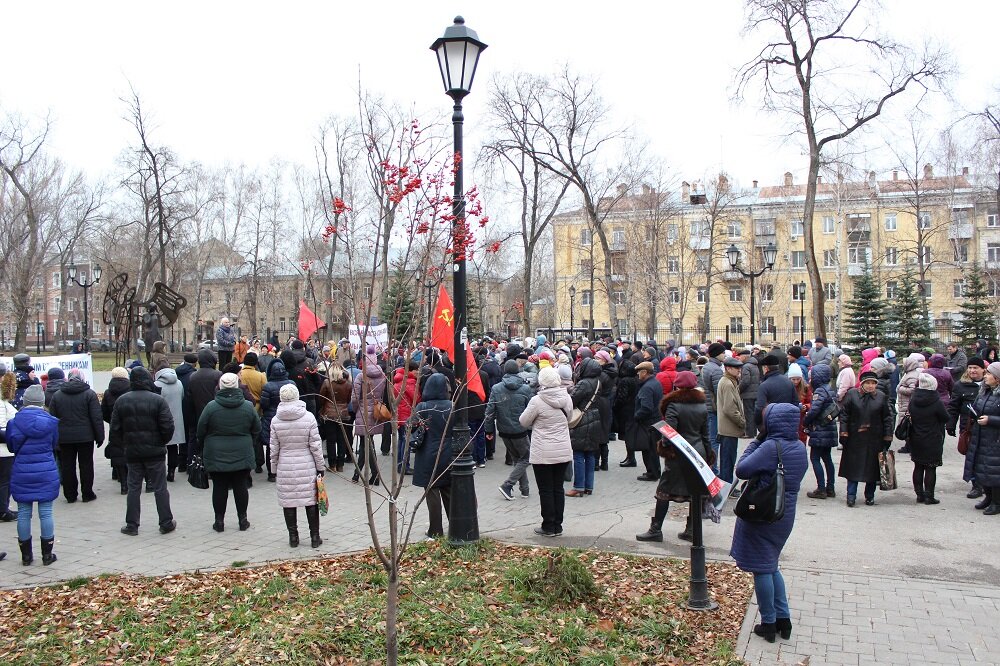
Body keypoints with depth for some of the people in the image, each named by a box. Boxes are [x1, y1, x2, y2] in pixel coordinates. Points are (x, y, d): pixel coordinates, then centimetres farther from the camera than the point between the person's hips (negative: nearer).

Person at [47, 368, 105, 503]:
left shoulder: (57, 395, 5)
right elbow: (97, 417, -8)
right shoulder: (89, 394, -5)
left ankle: (70, 495, 14)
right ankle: (87, 494, 10)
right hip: (85, 436, -3)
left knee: (67, 466, 9)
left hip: (64, 437, 3)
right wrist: (100, 436, -2)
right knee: (86, 466, 6)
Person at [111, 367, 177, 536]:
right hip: (155, 451, -3)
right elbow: (168, 427, -14)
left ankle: (132, 525, 12)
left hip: (132, 452, 3)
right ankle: (166, 523, 9)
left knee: (134, 487, 11)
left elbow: (115, 429, 2)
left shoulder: (121, 401, 0)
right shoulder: (157, 400, -12)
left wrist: (126, 443, 15)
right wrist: (162, 442, 4)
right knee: (160, 488, 4)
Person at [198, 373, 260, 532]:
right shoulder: (248, 406, -5)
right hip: (242, 456, 1)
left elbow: (201, 431, -3)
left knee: (219, 488, 6)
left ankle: (219, 520, 13)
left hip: (216, 456, -1)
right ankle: (243, 519, 15)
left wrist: (202, 449, 14)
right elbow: (257, 430, 4)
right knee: (241, 487, 9)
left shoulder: (211, 406, -10)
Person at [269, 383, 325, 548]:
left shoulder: (276, 420, -4)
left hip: (285, 467, 1)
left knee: (288, 502, 10)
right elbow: (315, 445, -5)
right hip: (307, 466, -1)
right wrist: (320, 466, 4)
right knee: (311, 500, 8)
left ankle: (293, 537, 17)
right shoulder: (309, 417, -8)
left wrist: (274, 467, 14)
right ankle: (315, 537, 13)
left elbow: (274, 448, 2)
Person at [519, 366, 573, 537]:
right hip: (563, 451, 5)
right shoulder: (567, 398, -1)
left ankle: (549, 527, 11)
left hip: (543, 453, -5)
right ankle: (558, 525, 19)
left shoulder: (537, 401, -17)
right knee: (558, 489, 13)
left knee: (546, 490, 5)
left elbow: (524, 421, -5)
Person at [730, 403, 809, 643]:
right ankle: (784, 619, 23)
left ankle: (769, 623, 14)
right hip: (785, 514, 8)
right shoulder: (800, 447, 3)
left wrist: (755, 441, -13)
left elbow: (741, 470, -23)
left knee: (761, 568, 5)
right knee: (771, 565, 22)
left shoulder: (771, 447, -22)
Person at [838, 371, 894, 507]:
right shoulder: (852, 394, -1)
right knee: (853, 467, 1)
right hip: (854, 438, -1)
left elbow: (887, 418, 6)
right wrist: (844, 433, -6)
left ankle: (870, 496, 20)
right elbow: (844, 414, 0)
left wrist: (887, 437, 2)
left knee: (872, 468, 7)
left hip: (875, 440, 1)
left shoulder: (881, 397, 2)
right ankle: (851, 496, 6)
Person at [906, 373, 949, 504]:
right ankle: (929, 496, 4)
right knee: (931, 468, 2)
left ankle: (919, 495, 16)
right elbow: (945, 418, -5)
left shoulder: (912, 400, -3)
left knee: (918, 467, 12)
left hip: (915, 440, 5)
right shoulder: (936, 402, -17)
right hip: (932, 441, -5)